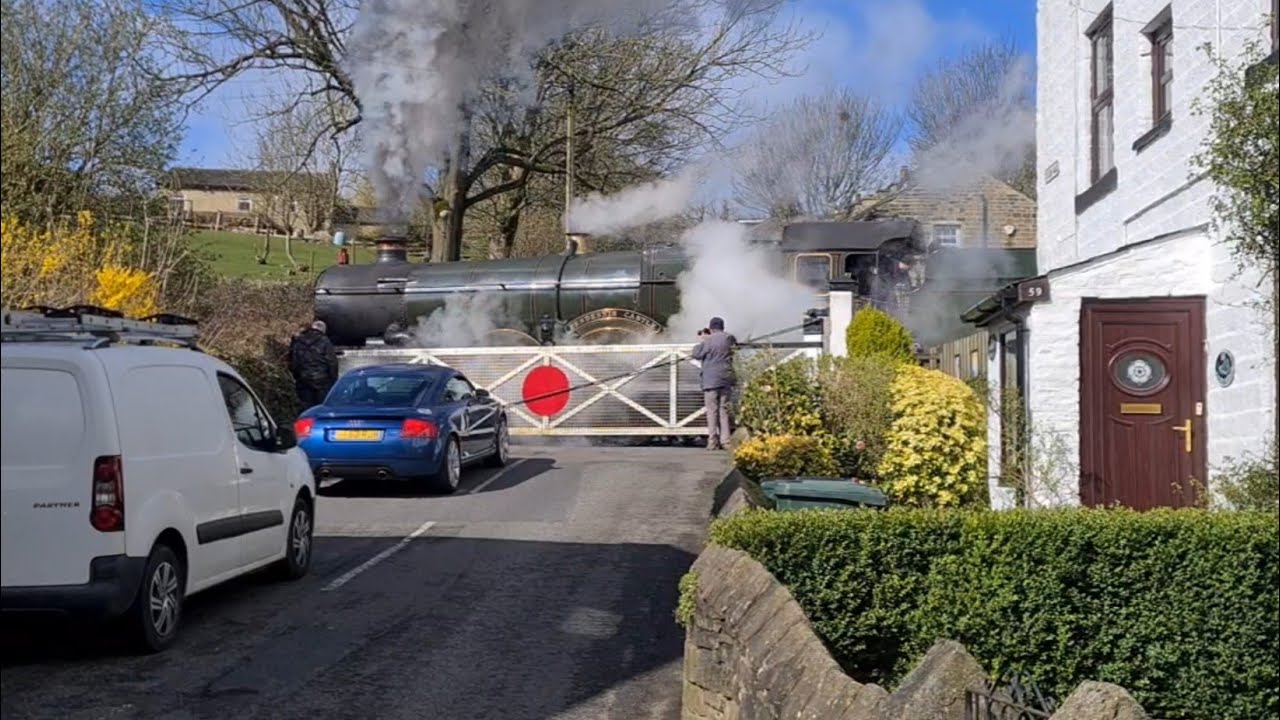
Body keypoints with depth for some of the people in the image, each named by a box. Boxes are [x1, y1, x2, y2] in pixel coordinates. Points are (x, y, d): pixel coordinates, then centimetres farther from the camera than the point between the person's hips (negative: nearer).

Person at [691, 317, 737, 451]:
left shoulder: (708, 341, -10)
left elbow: (696, 354, -4)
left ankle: (713, 441, -6)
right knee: (724, 409, 9)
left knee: (712, 410, -2)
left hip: (711, 380, -4)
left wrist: (701, 342, 13)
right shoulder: (729, 338, 4)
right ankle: (725, 440, 4)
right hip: (726, 379, 4)